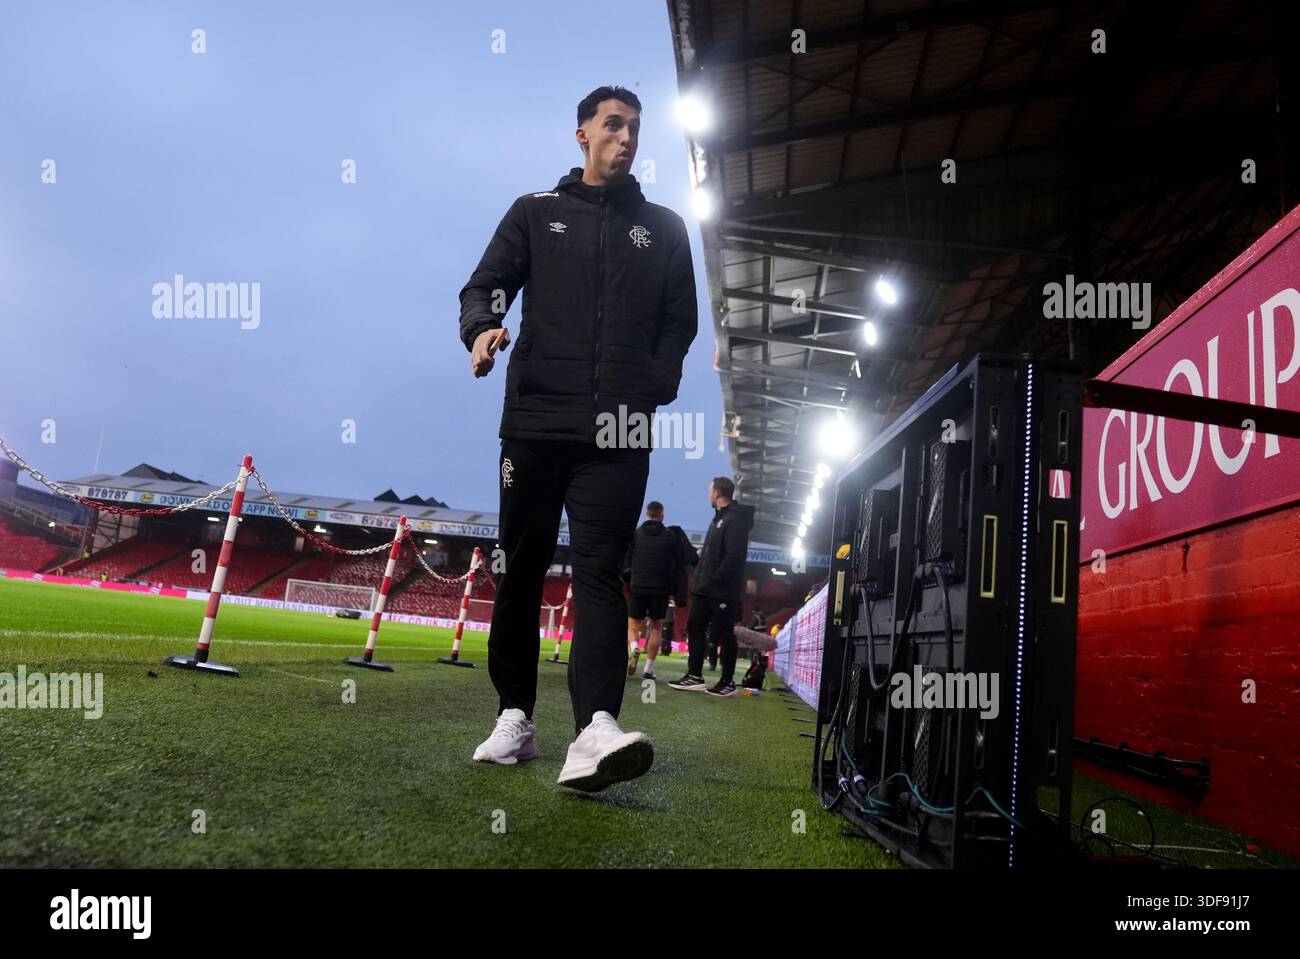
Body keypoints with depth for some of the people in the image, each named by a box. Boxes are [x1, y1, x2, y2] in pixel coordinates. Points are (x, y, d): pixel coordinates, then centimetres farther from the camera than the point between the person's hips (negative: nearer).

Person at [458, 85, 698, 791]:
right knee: (521, 566, 3)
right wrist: (482, 327, -13)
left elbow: (679, 320, 18)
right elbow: (484, 284, 11)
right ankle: (515, 717, 14)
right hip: (534, 418, 1)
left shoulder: (663, 229, 20)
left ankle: (595, 731, -24)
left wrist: (656, 388, 0)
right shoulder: (536, 212, 18)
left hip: (619, 430, 0)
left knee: (598, 566, -12)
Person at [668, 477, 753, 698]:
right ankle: (694, 676, 14)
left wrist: (716, 578, -22)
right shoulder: (718, 519, 17)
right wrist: (702, 576, 12)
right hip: (705, 588, 10)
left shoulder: (735, 520, -14)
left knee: (724, 634, -2)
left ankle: (727, 682, 6)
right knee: (695, 628, 9)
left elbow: (735, 555, -23)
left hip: (723, 591, -10)